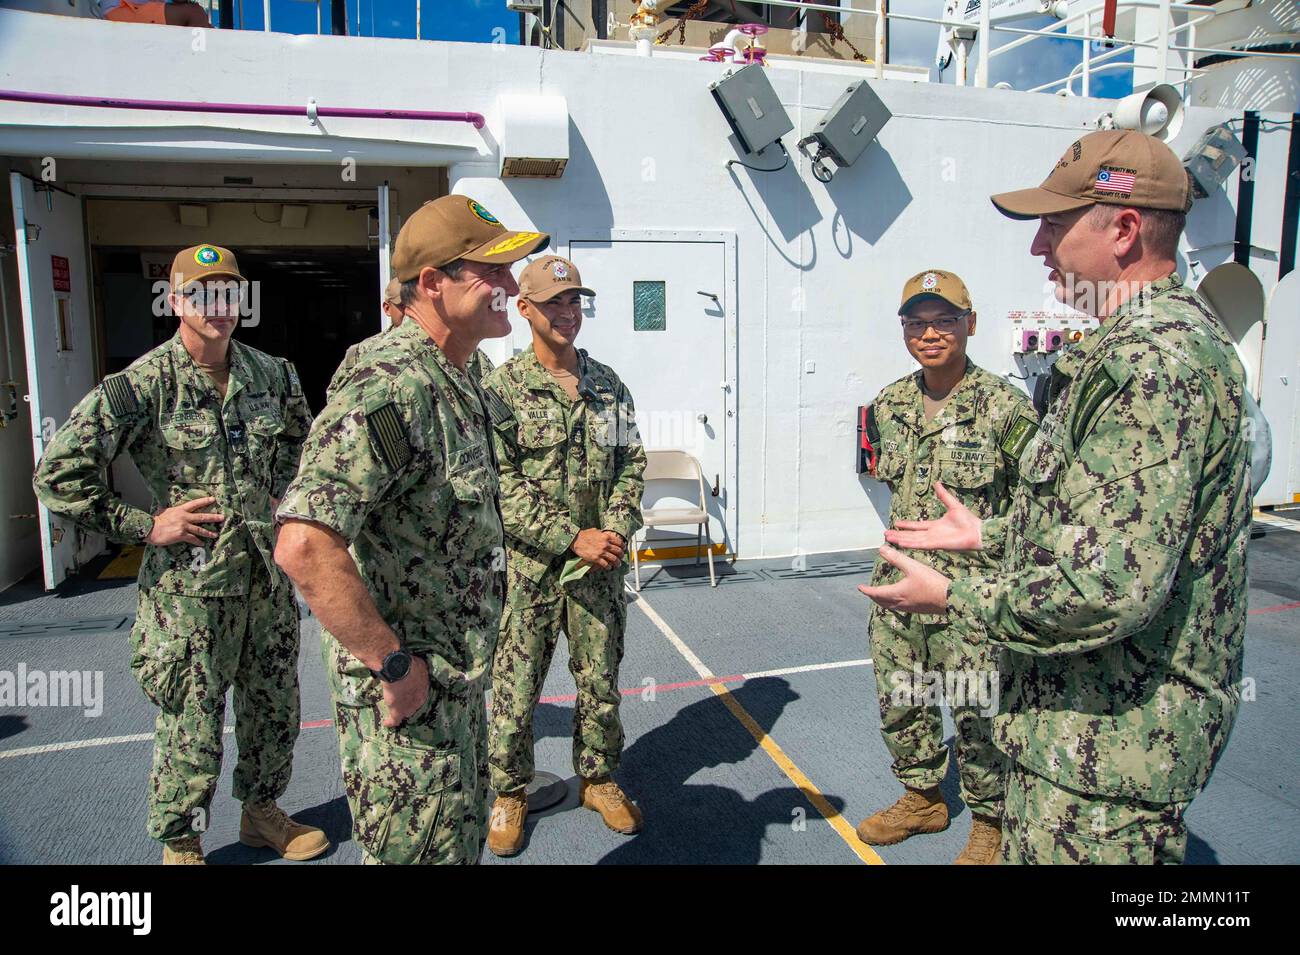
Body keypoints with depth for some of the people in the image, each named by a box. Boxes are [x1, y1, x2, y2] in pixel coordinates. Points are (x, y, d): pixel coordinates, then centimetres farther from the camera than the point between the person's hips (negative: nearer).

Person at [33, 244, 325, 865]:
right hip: (191, 586, -5)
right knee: (191, 723, 7)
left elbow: (302, 441, 24)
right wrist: (145, 527, -12)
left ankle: (262, 812, 40)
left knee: (274, 707, 17)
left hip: (269, 575, 5)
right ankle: (179, 843, 30)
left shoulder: (271, 374, 4)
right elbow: (57, 476, -13)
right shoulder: (143, 385, -12)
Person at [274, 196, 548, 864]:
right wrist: (392, 663, -26)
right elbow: (304, 545, -36)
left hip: (458, 678, 9)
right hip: (409, 691, -9)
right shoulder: (393, 386, -26)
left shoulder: (454, 382, 7)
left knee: (464, 841, 25)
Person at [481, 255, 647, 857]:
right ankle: (510, 793, 28)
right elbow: (501, 486, -12)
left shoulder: (608, 385, 8)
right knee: (516, 685, 6)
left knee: (601, 678, 13)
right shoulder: (502, 390, -6)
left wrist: (616, 531, -7)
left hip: (600, 563, 4)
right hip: (529, 566, -3)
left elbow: (632, 464, 9)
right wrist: (572, 538, -17)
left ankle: (598, 779, 34)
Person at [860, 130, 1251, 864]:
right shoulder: (1168, 336, 12)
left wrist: (954, 597, -17)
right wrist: (989, 534, 19)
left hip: (1110, 739, -11)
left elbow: (1108, 588, -30)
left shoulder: (1153, 362, -24)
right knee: (1027, 844, 24)